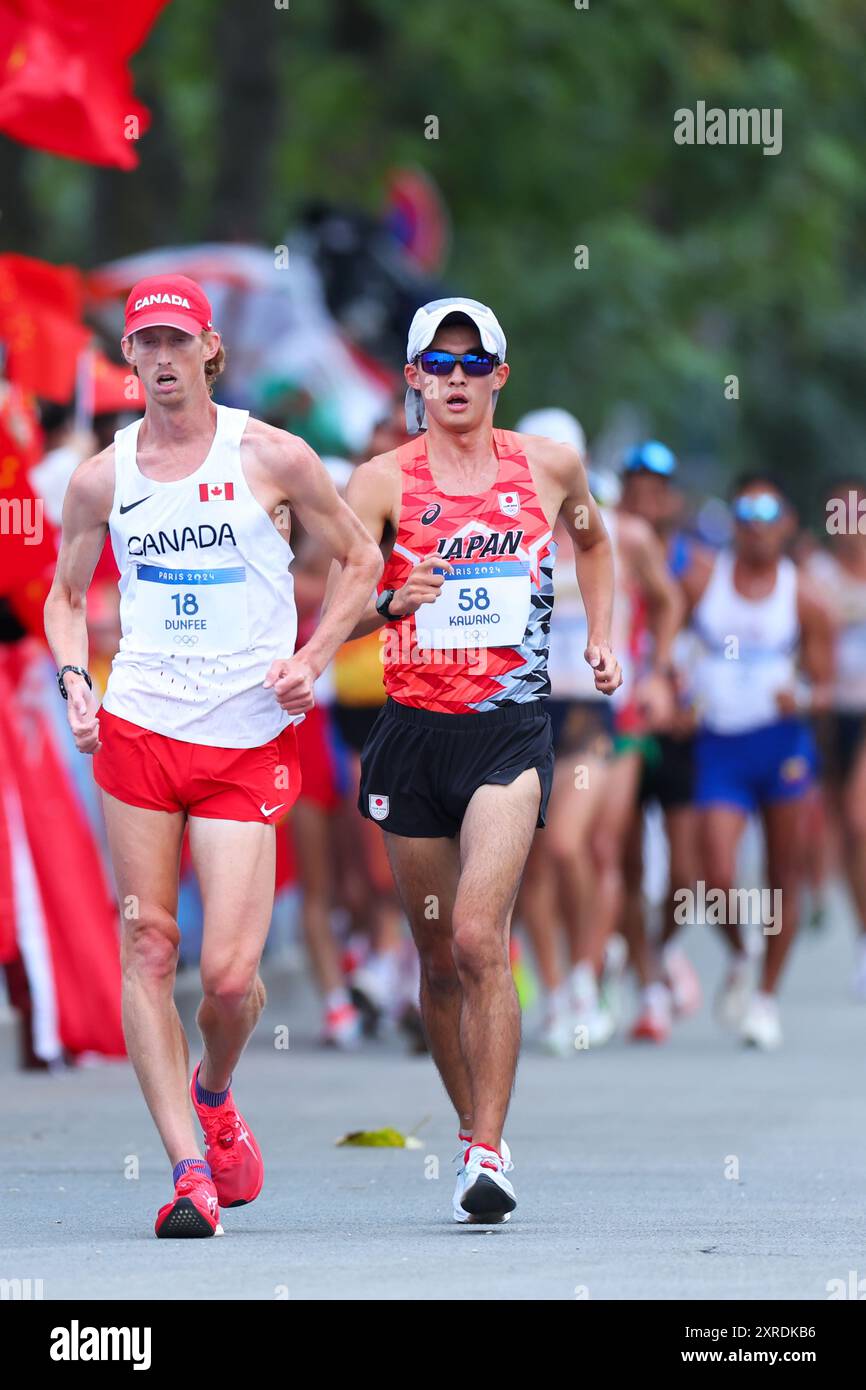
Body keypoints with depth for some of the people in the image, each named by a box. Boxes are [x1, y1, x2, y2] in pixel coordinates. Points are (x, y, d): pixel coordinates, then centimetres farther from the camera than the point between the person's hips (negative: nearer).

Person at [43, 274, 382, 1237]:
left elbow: (360, 561, 10)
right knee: (147, 950, -4)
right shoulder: (101, 478, 6)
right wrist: (73, 679, 1)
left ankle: (213, 1093, 25)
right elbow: (66, 594, 19)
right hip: (137, 729, 2)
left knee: (230, 974, -8)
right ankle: (188, 1168, 1)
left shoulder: (272, 459, 0)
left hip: (250, 745, -2)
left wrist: (312, 659, -3)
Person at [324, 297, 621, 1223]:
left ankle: (489, 1155, -18)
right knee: (437, 957, 8)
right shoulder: (384, 479, 0)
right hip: (414, 730, 1)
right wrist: (390, 601, -27)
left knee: (479, 938, -18)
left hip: (511, 730, -1)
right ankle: (473, 1129, 26)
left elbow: (592, 540, 28)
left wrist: (600, 636, 19)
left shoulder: (548, 467, 6)